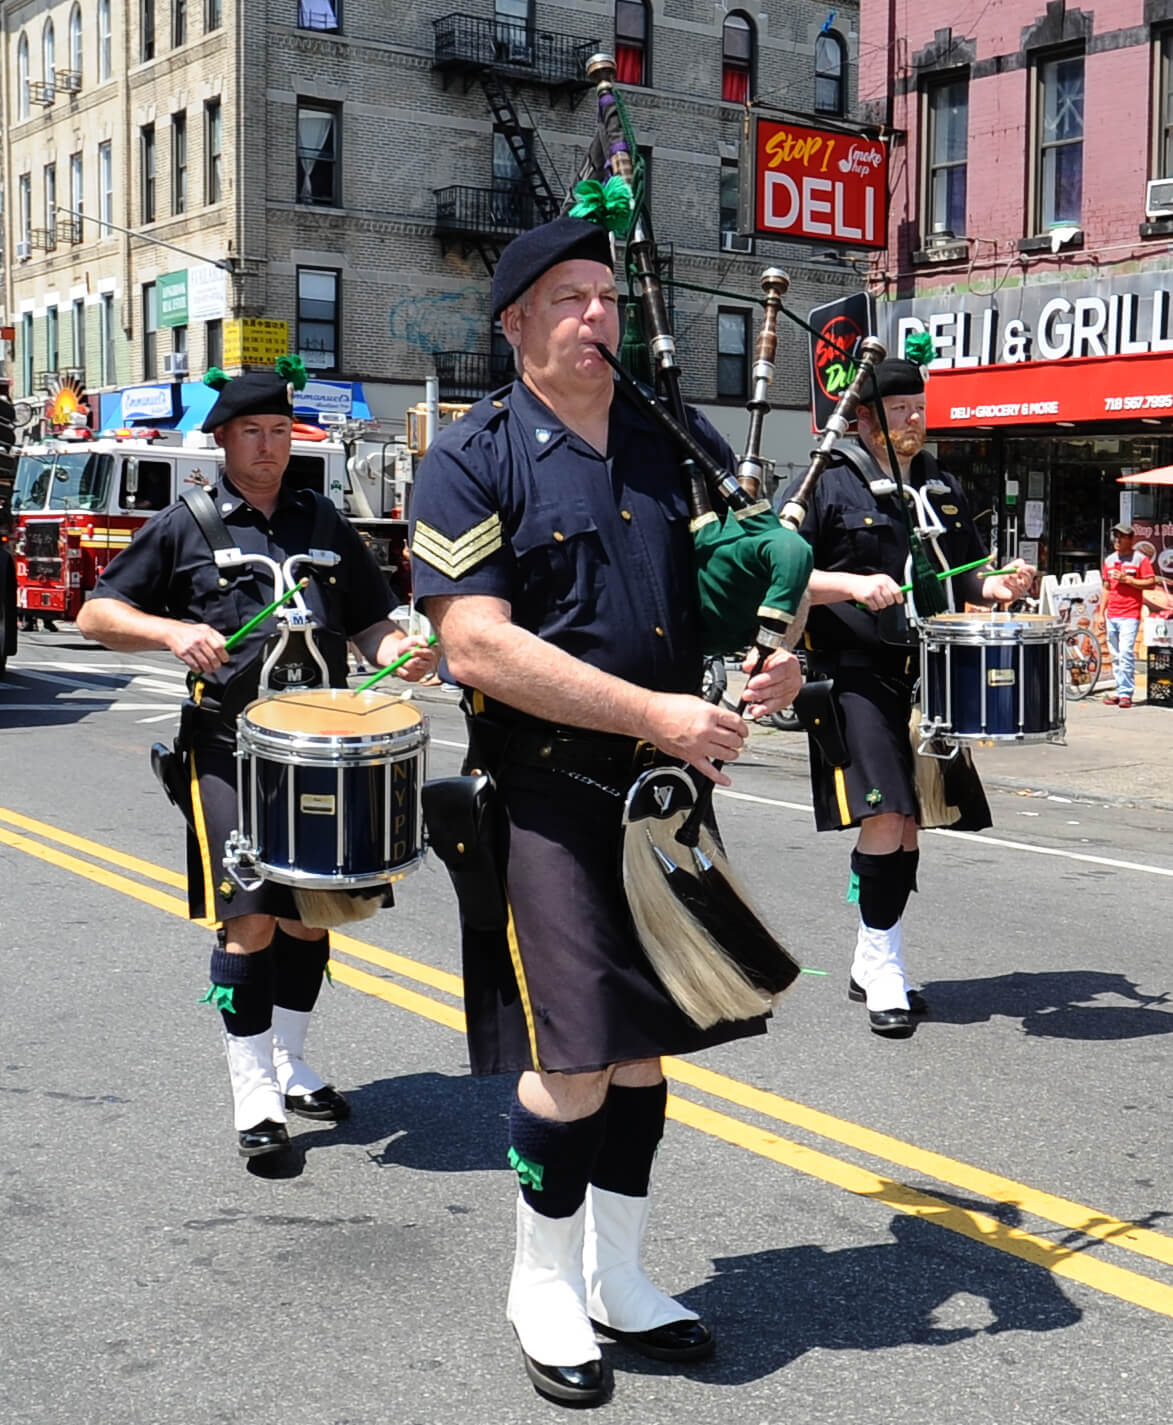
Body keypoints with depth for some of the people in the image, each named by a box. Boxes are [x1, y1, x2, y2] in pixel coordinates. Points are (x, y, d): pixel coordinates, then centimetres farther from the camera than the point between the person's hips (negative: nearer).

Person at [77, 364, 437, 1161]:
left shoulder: (323, 521, 15)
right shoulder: (185, 527, 5)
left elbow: (368, 621, 17)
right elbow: (97, 614, 5)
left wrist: (400, 650, -6)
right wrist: (171, 629, -14)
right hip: (230, 748, -4)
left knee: (309, 914, 11)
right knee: (249, 920, -9)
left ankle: (290, 1067, 28)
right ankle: (254, 1095, 1)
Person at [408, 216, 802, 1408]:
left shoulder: (676, 441, 9)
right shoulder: (474, 460, -6)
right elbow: (477, 647, -16)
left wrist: (777, 653, -6)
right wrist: (656, 713, -21)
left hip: (666, 788, 5)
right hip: (545, 792, -5)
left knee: (642, 1042, 12)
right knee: (572, 1056, -6)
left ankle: (616, 1277, 29)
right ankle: (543, 1278, 19)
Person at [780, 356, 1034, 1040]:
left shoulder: (943, 488, 17)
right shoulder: (827, 485, -1)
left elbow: (962, 575, 25)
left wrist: (997, 587, 3)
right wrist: (853, 585, -20)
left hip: (930, 677, 6)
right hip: (857, 676, -6)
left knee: (909, 828, 8)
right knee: (883, 818, -15)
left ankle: (871, 966, 21)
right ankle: (884, 980, -4)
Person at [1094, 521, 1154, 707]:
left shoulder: (1140, 558, -2)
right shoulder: (1109, 560, 16)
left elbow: (1151, 583, -6)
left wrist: (1127, 579, -14)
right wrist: (1100, 613, 15)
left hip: (1130, 615, -6)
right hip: (1111, 616, 6)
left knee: (1126, 653, -15)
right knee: (1115, 656, 7)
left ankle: (1126, 694, -14)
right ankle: (1120, 691, 13)